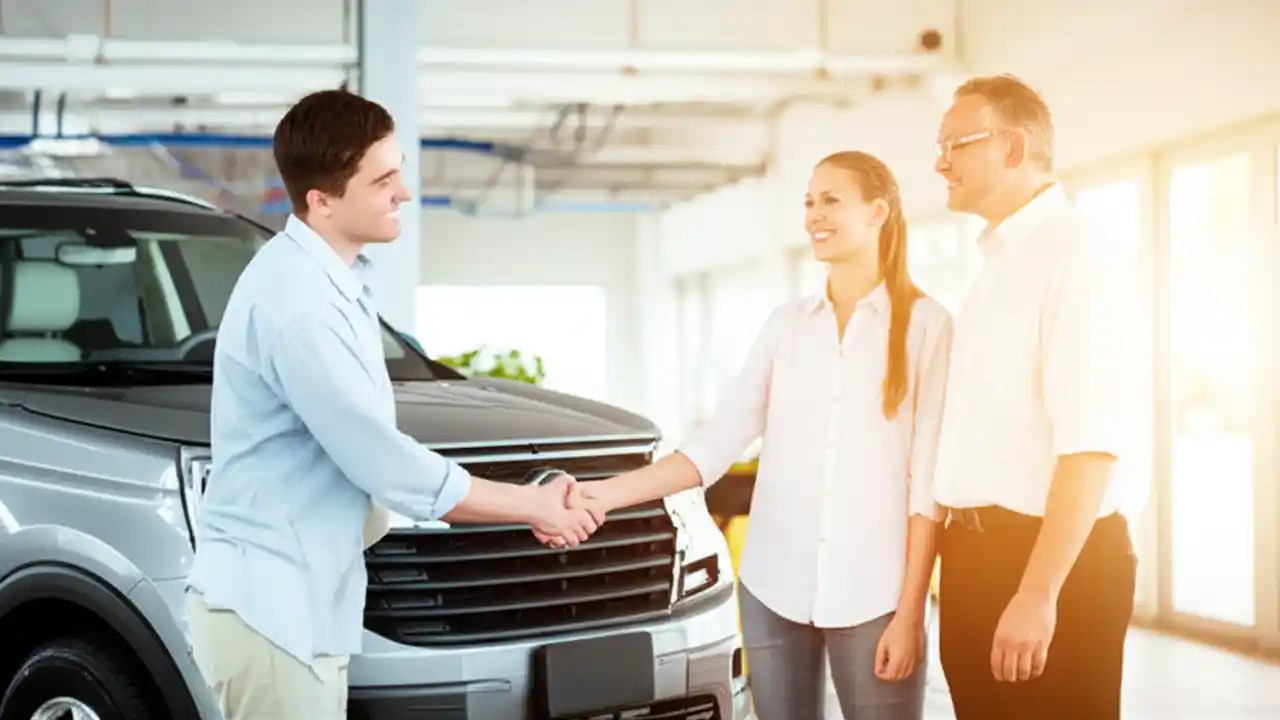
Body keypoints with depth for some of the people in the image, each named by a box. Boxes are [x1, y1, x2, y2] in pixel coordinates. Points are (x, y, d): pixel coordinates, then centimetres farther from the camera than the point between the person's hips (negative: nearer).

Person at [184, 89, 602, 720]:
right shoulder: (296, 302, -23)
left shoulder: (336, 279, 8)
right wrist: (535, 506, -11)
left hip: (303, 598, 9)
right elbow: (386, 463, -22)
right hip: (268, 604, -9)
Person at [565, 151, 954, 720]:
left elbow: (928, 480, -5)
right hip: (773, 588, 3)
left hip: (872, 596, -3)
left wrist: (910, 611, -9)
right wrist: (605, 493, -11)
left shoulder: (925, 324, -2)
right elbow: (718, 440, 1)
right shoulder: (785, 323, 9)